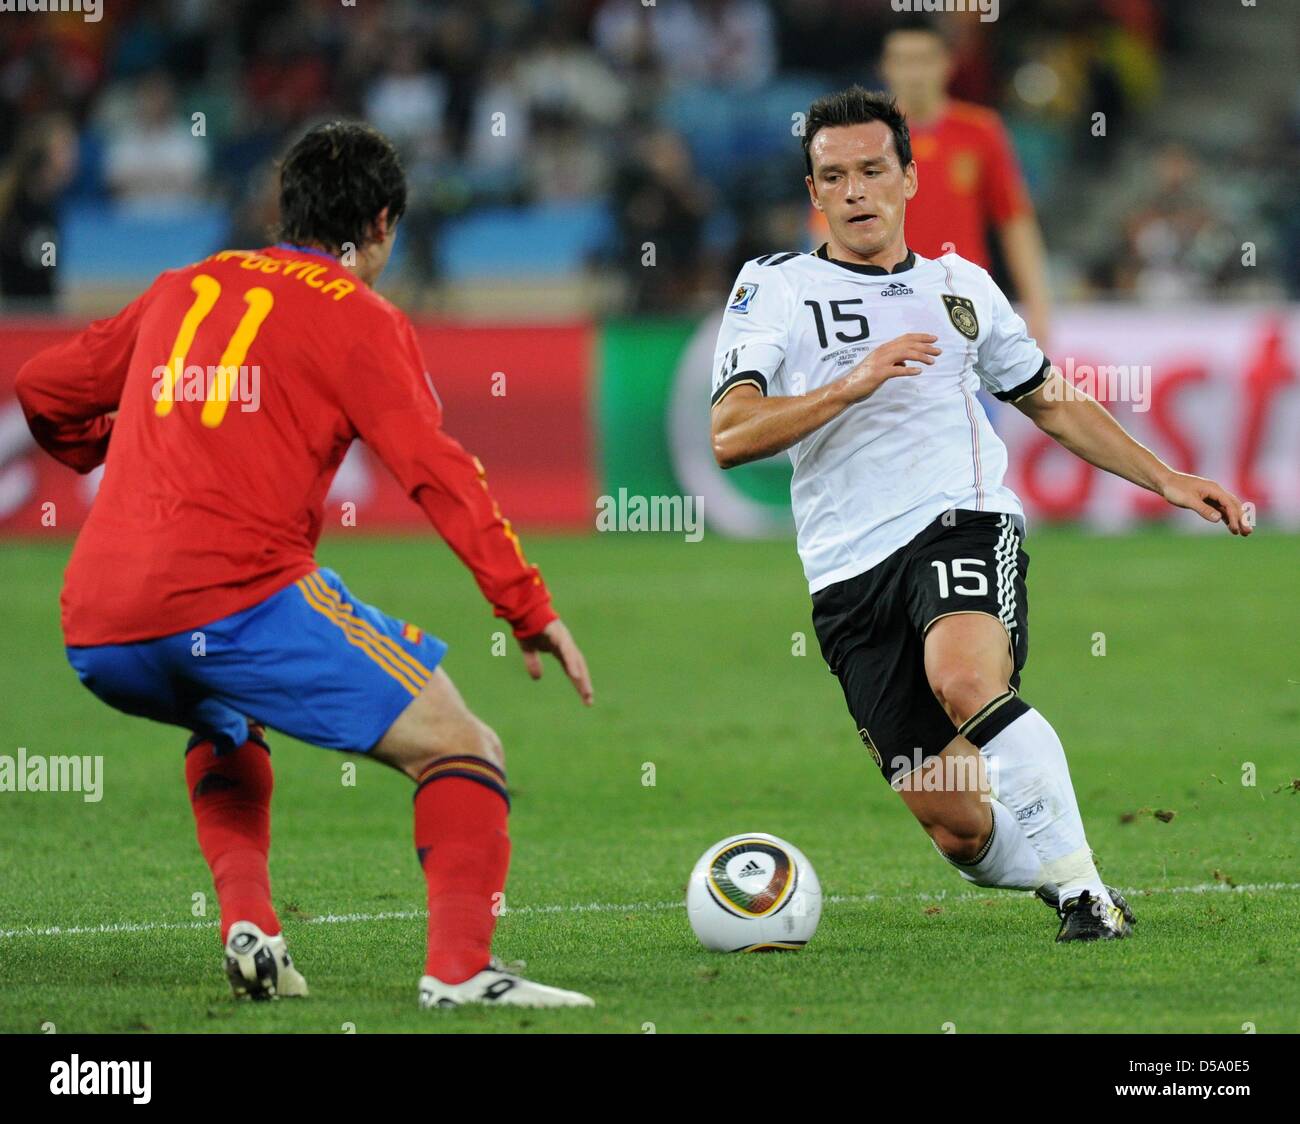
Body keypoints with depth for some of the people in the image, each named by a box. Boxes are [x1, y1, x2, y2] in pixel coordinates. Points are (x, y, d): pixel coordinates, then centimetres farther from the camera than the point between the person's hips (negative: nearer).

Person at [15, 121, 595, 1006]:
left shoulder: (181, 291, 23)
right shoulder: (358, 318, 6)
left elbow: (45, 390, 31)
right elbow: (439, 474, -5)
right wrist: (532, 611, -6)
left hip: (96, 638, 6)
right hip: (240, 596, -6)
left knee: (227, 726, 38)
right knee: (461, 750, 0)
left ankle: (248, 925, 17)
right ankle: (460, 968, -18)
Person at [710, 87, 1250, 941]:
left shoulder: (962, 286, 18)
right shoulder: (775, 289, 7)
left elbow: (1055, 404, 30)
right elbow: (730, 437, -6)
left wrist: (1165, 479, 22)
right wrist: (852, 384, -16)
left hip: (965, 524, 0)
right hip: (851, 574, 0)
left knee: (964, 679, -35)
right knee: (957, 827, -8)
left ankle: (1082, 886, -25)